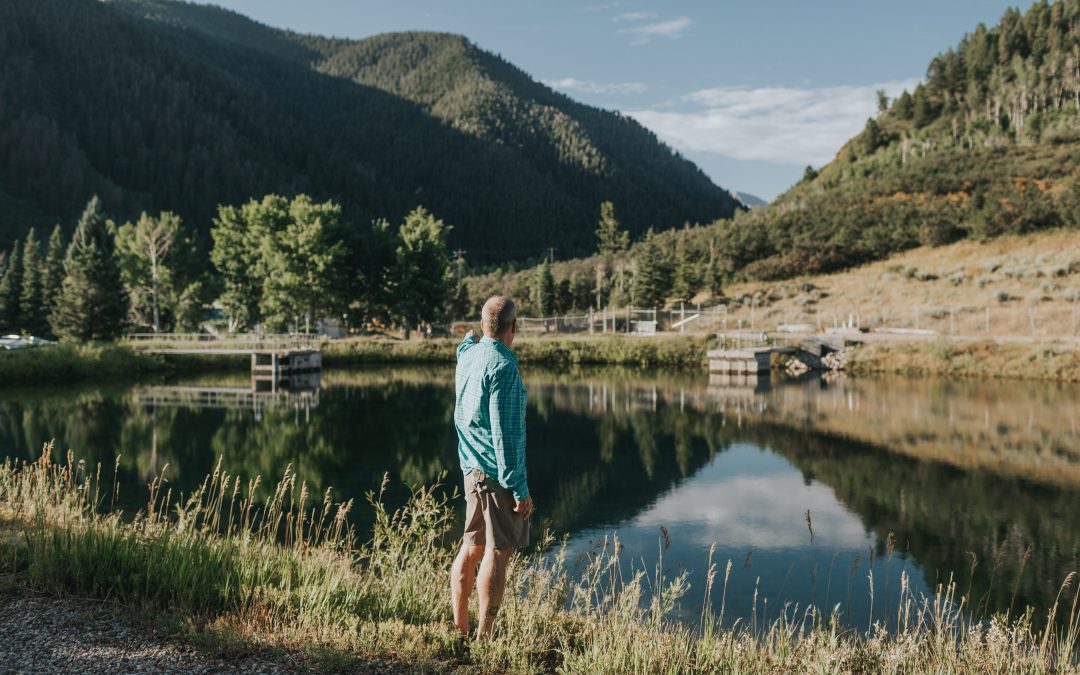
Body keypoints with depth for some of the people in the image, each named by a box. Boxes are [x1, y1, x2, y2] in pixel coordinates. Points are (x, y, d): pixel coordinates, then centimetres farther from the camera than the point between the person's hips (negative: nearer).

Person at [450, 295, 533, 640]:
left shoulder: (468, 356, 8)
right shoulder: (502, 366, -18)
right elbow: (505, 433, -20)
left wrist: (469, 339, 59)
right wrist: (520, 488, -17)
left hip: (472, 469, 9)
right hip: (497, 472, -9)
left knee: (472, 547, 15)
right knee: (498, 552, -3)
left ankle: (459, 631, 23)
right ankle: (484, 638, 1)